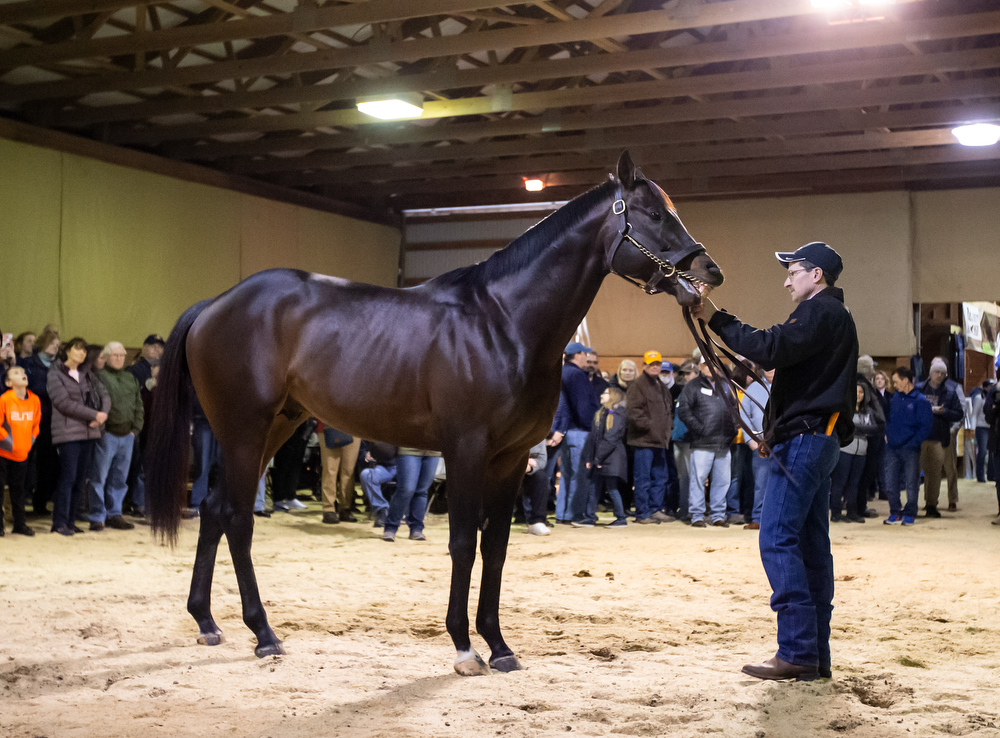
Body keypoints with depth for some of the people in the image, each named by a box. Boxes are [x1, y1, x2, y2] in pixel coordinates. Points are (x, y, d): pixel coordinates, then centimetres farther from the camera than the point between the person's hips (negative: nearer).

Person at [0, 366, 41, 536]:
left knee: (18, 488, 13)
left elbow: (36, 424, 11)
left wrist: (30, 442, 5)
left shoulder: (34, 400, 0)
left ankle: (20, 524, 21)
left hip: (22, 454, 4)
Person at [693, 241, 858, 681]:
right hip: (818, 439, 11)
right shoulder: (833, 316, 25)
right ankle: (815, 654, 11)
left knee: (777, 539, -13)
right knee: (811, 544, 9)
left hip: (805, 438, -11)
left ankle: (798, 652, -14)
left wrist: (716, 319, -13)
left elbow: (770, 350, -20)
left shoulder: (821, 312, -8)